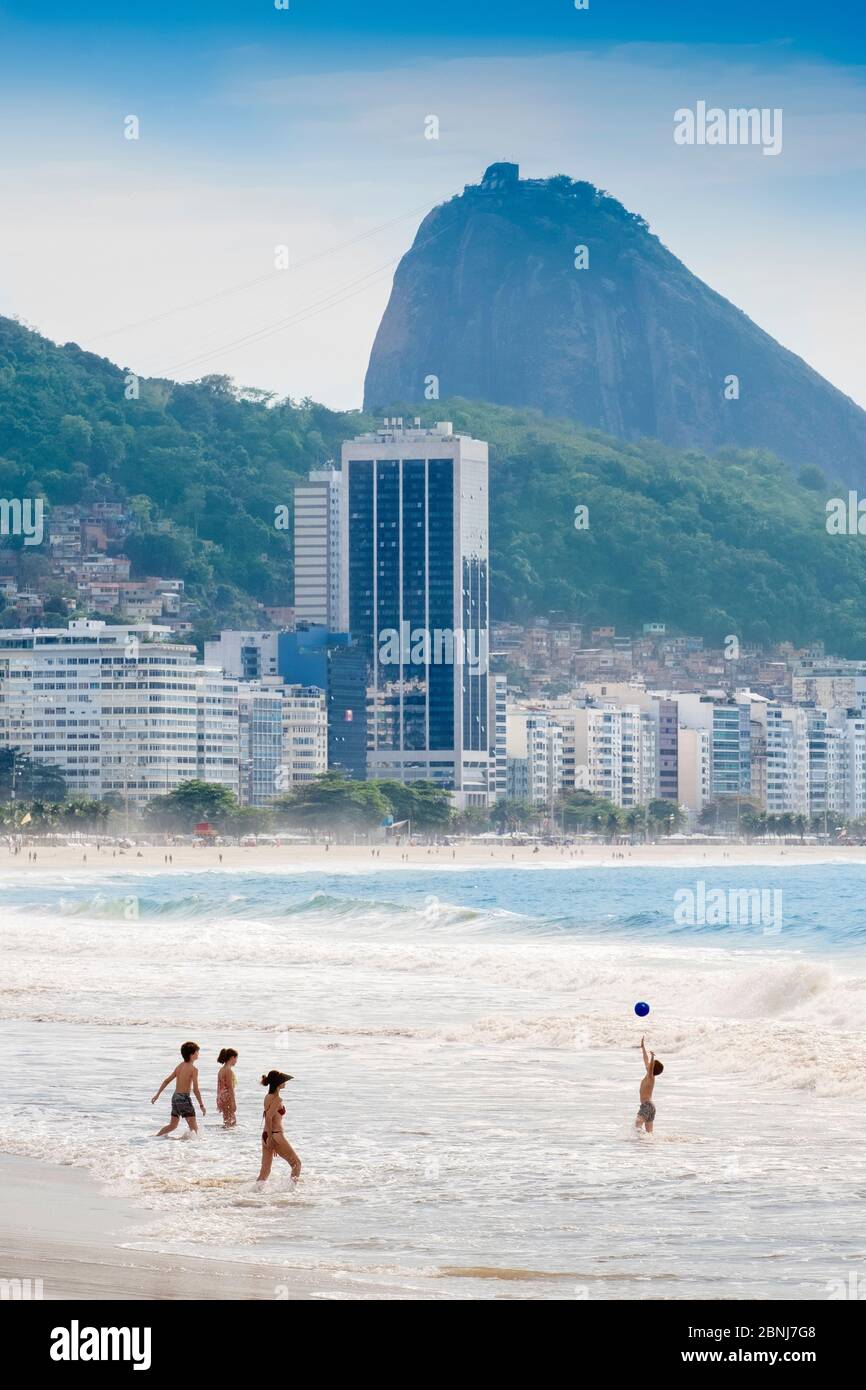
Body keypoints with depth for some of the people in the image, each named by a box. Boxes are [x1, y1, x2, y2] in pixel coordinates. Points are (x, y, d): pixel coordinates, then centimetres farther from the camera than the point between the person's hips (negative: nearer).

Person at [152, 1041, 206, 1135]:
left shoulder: (179, 1066, 11)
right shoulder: (193, 1069, -11)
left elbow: (167, 1081, 14)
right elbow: (195, 1089, -17)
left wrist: (157, 1095, 19)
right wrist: (201, 1105, -13)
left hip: (175, 1097, 8)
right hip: (184, 1098, -8)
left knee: (172, 1125, 19)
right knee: (194, 1127, -7)